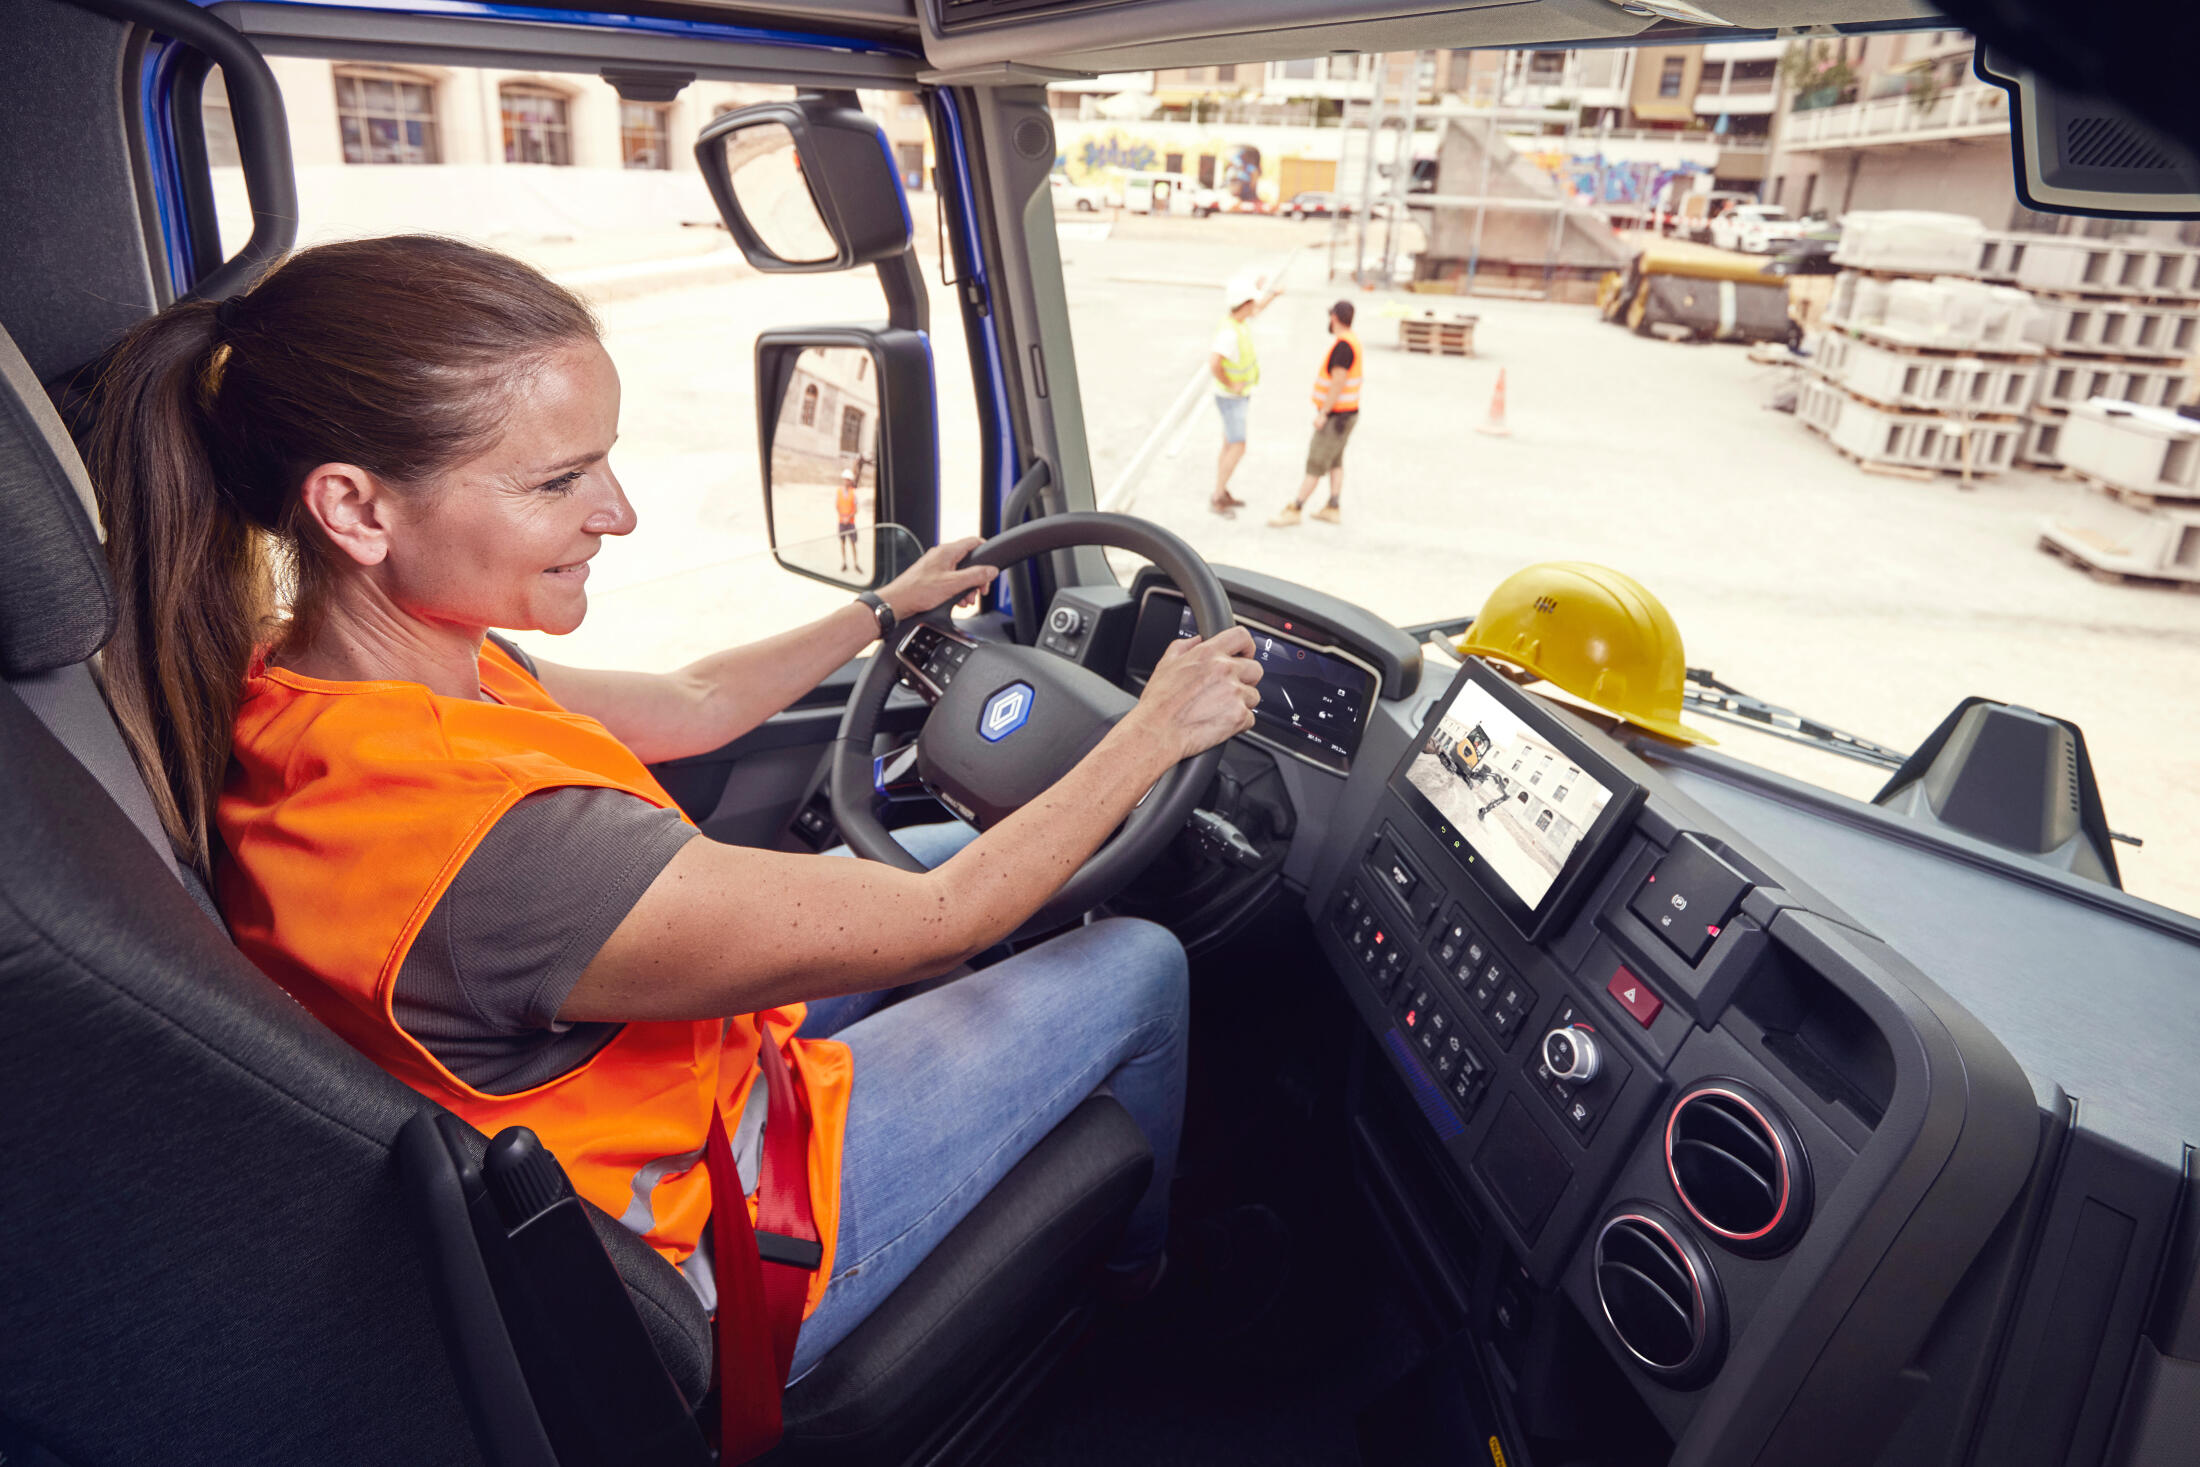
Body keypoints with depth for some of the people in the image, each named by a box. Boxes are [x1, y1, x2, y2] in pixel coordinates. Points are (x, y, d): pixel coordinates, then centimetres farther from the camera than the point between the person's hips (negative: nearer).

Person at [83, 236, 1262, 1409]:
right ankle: (1140, 1274, 36)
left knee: (935, 841, 20)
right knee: (1138, 967, 3)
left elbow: (689, 707, 3)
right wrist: (1156, 731, -16)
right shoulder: (485, 844, -41)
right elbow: (938, 919, -30)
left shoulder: (293, 683, -10)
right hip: (703, 1231, -8)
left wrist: (886, 608, 14)